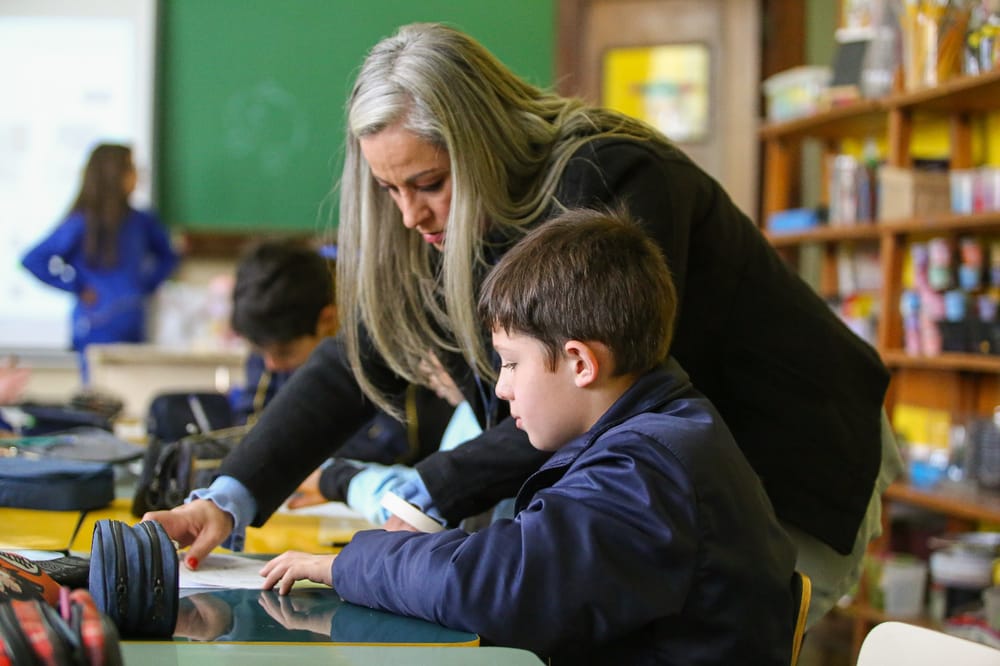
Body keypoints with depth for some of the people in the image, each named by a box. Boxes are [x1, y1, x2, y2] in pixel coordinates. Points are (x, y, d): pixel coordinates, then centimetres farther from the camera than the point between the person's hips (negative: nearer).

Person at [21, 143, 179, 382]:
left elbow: (168, 255, 24)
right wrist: (77, 287, -12)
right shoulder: (81, 224, -8)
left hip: (134, 330, 5)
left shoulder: (141, 221, 7)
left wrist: (146, 285, 11)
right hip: (99, 332, -5)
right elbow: (33, 260, -14)